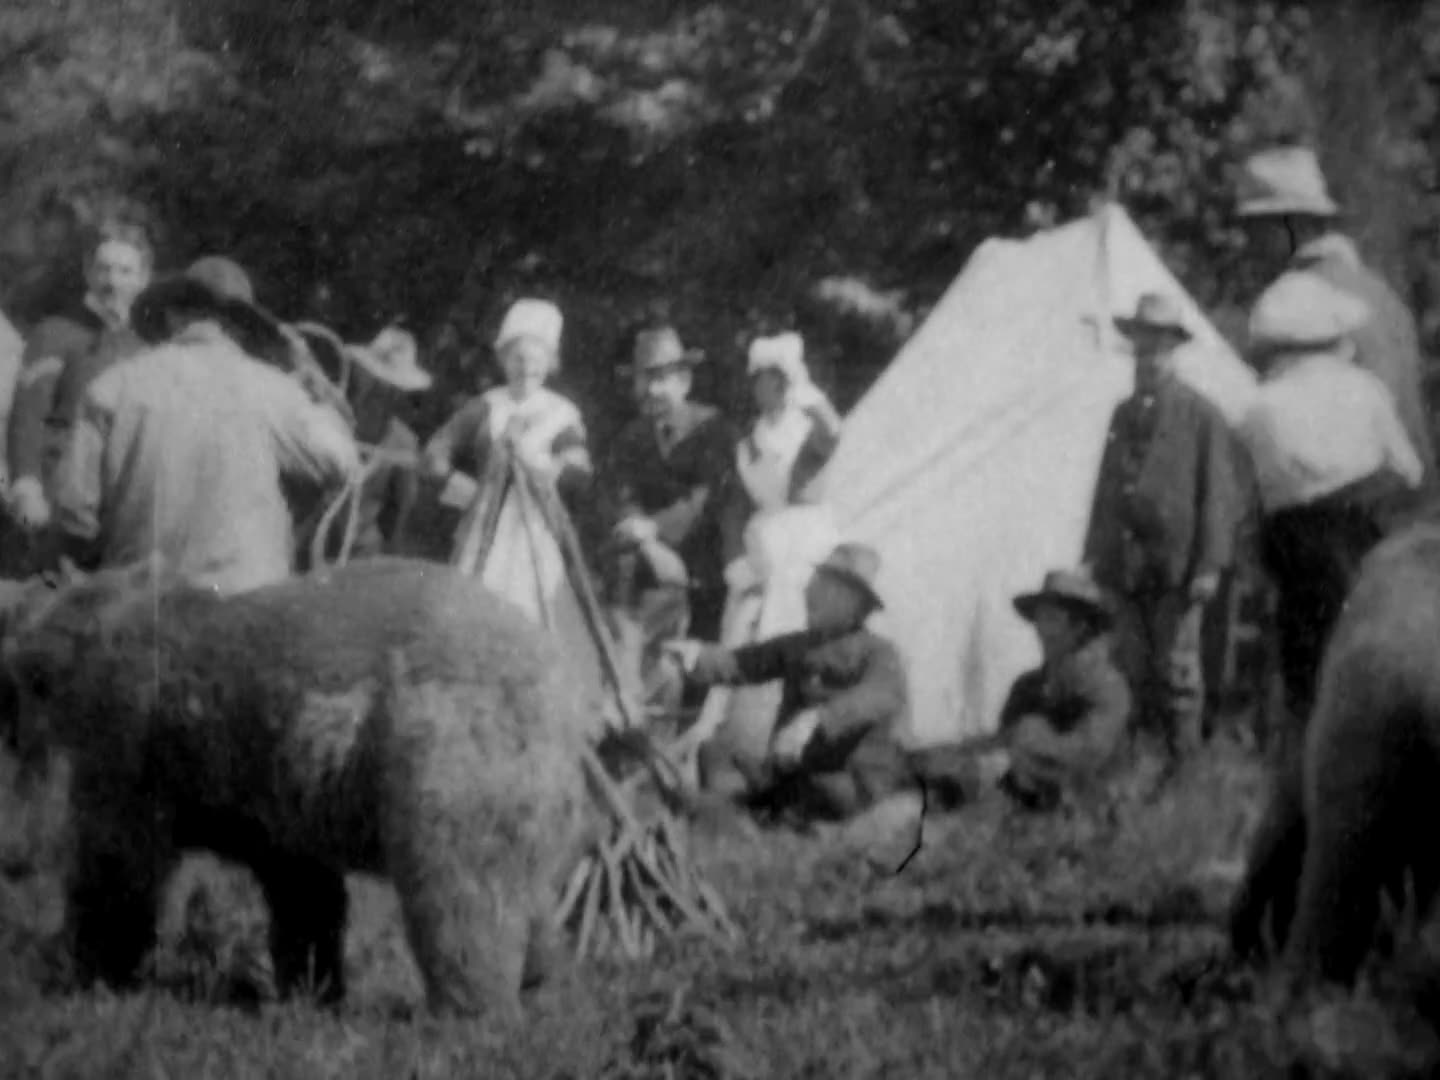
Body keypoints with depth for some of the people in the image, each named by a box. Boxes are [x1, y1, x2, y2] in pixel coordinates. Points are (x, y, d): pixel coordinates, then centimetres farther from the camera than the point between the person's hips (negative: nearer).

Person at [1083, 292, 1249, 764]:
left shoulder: (1200, 415, -3)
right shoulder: (1123, 415, 15)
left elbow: (1219, 494, -6)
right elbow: (1106, 489, 18)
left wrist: (1210, 564, -12)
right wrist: (1096, 557, 13)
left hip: (1176, 566, -5)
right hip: (1128, 566, 5)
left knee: (1177, 671, -4)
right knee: (1137, 672, 6)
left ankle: (1185, 765, 3)